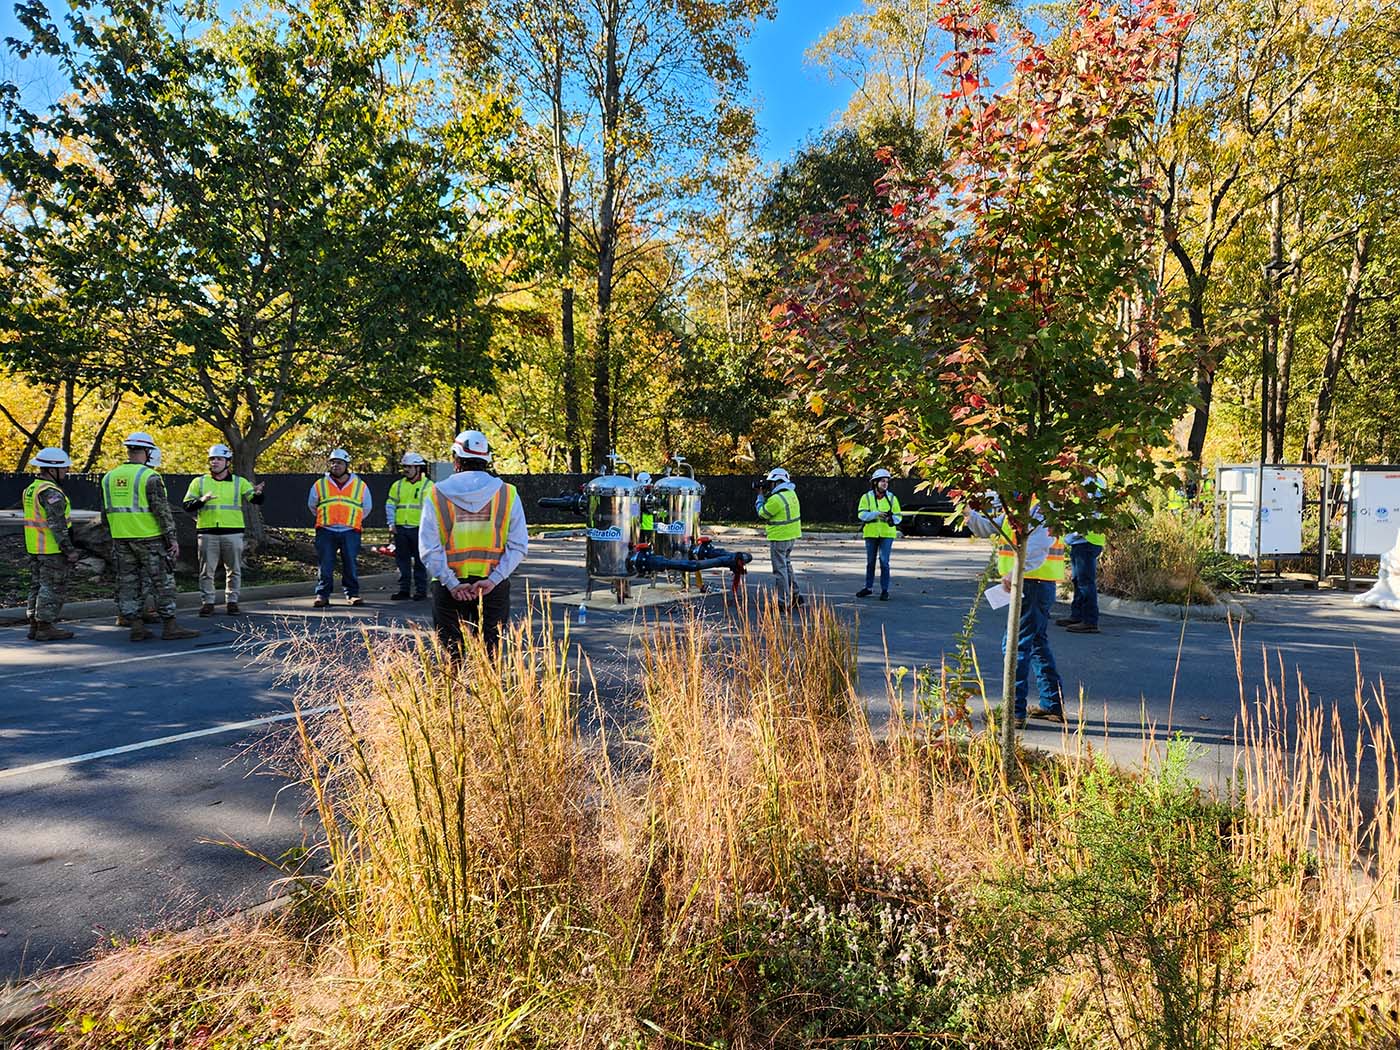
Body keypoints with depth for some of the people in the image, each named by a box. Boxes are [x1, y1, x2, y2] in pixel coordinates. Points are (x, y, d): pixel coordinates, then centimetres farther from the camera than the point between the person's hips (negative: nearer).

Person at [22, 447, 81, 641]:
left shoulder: (31, 489, 14)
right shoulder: (51, 492, -18)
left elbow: (35, 519, 18)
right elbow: (57, 524, -22)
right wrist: (70, 550, -20)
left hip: (34, 548, 10)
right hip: (52, 549, -10)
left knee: (37, 586, 14)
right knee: (53, 588, -4)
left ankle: (34, 626, 18)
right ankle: (45, 628, -2)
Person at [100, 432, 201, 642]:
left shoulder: (109, 477, 9)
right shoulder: (149, 476, -11)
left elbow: (106, 512, 13)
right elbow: (162, 510, -15)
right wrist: (172, 538, -12)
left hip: (121, 539, 6)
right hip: (149, 538, -6)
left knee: (128, 583, 9)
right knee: (163, 583, 0)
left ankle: (136, 628, 10)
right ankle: (170, 627, 1)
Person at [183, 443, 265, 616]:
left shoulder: (239, 482, 6)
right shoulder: (199, 482, 7)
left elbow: (255, 500, -3)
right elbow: (187, 505, 3)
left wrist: (257, 493, -27)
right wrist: (202, 500, -17)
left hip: (233, 532, 0)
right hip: (207, 533, 0)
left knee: (234, 570, 6)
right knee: (206, 570, 3)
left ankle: (232, 601, 15)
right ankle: (207, 602, 11)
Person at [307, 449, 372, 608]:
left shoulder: (360, 486, 7)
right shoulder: (320, 485, 7)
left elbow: (367, 507, 21)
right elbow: (312, 505, 23)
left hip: (350, 532, 0)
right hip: (326, 532, 0)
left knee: (351, 565, 2)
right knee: (325, 565, 1)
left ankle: (352, 594, 11)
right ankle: (322, 595, 7)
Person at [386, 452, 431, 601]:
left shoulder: (428, 485, 1)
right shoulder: (397, 485, 13)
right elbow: (390, 505, 13)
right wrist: (391, 524, 2)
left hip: (419, 529, -4)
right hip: (400, 528, 4)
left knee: (420, 561, 1)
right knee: (402, 560, 7)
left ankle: (421, 590, 8)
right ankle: (403, 589, 14)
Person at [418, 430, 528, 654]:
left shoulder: (437, 494, -2)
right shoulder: (507, 493, 0)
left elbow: (429, 549, -9)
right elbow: (519, 547, -7)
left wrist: (451, 583, -11)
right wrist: (493, 579, -11)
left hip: (449, 587, 0)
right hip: (494, 588, 1)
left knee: (450, 653, 11)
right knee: (488, 653, 9)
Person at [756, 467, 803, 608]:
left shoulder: (776, 499, -22)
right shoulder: (791, 494, 6)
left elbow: (762, 514, -9)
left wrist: (761, 496, 2)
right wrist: (766, 495, 10)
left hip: (779, 538, -9)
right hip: (792, 536, 9)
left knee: (780, 569, -2)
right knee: (787, 565, 22)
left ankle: (783, 602, 3)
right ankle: (796, 596, 26)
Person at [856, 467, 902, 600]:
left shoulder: (892, 498, 3)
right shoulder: (866, 497, 2)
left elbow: (898, 516, 3)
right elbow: (861, 514, -10)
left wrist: (891, 519, -19)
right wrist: (876, 514, -23)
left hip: (887, 534, -1)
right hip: (871, 534, 1)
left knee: (884, 562, -5)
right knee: (870, 562, 12)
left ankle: (885, 590, 3)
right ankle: (867, 588, 25)